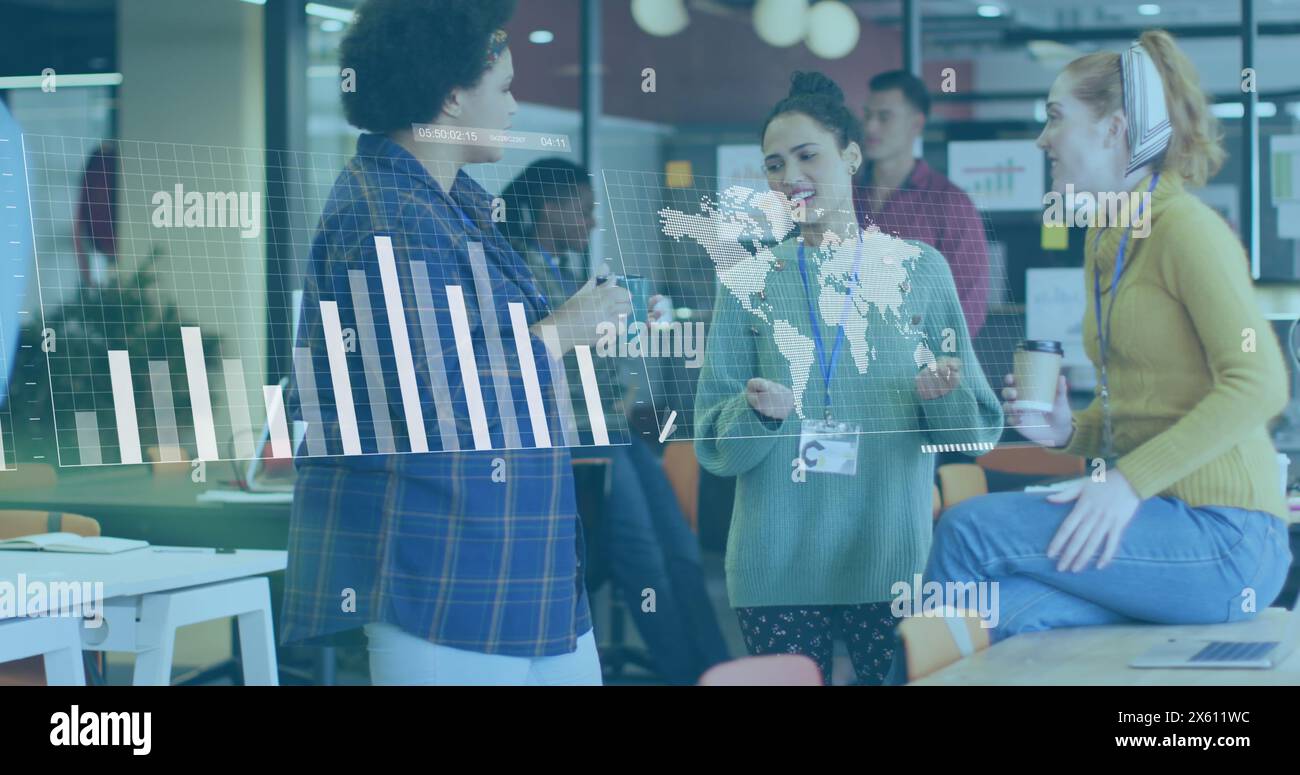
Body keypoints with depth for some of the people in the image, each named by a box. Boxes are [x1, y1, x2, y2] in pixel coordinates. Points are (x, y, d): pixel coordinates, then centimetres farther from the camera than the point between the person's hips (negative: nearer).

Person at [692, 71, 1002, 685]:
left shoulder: (920, 270, 5)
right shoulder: (749, 280, 5)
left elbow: (977, 432, 5)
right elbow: (713, 445, 3)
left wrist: (944, 397, -15)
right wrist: (760, 413, -17)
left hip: (897, 560, 0)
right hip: (779, 570, 0)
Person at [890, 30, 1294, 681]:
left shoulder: (1187, 229, -9)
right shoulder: (1106, 240, 17)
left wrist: (1130, 481, -22)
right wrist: (1068, 432, 4)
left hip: (1223, 536, -7)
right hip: (1164, 526, 7)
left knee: (968, 530, -17)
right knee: (1012, 618, -21)